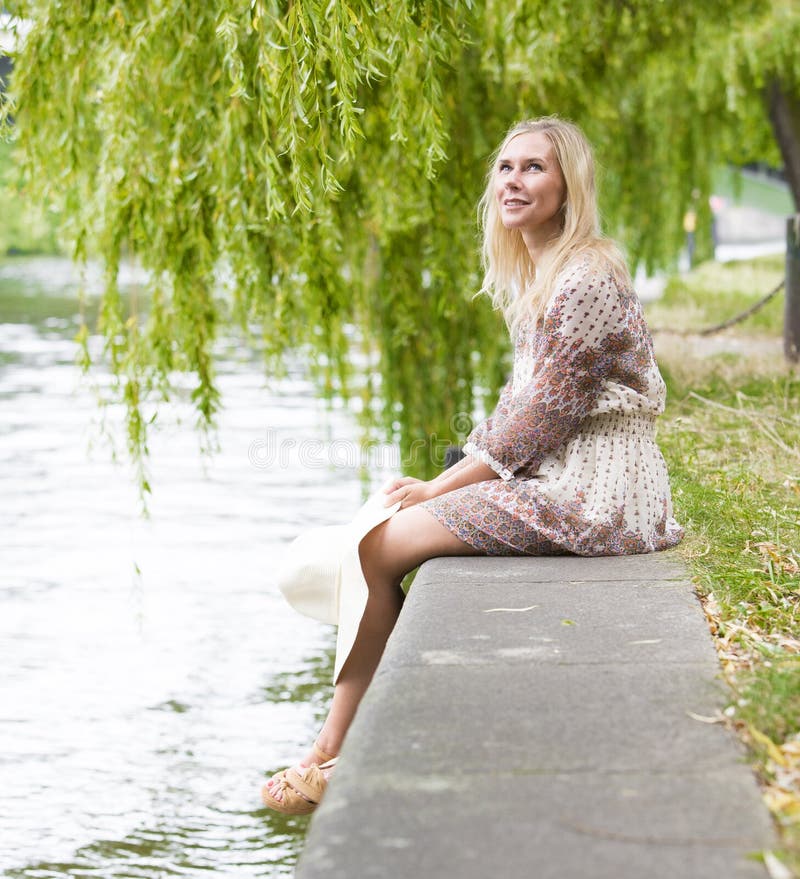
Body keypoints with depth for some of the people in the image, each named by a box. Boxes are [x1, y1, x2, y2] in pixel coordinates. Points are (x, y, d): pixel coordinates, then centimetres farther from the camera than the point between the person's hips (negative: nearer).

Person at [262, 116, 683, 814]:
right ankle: (345, 752, 6)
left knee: (377, 546, -10)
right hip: (553, 481, 10)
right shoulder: (538, 277, 15)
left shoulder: (585, 282, -17)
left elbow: (540, 418, -17)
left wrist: (439, 488, -9)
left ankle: (332, 757, 2)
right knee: (380, 523, 6)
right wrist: (440, 483, 4)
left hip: (588, 496, -10)